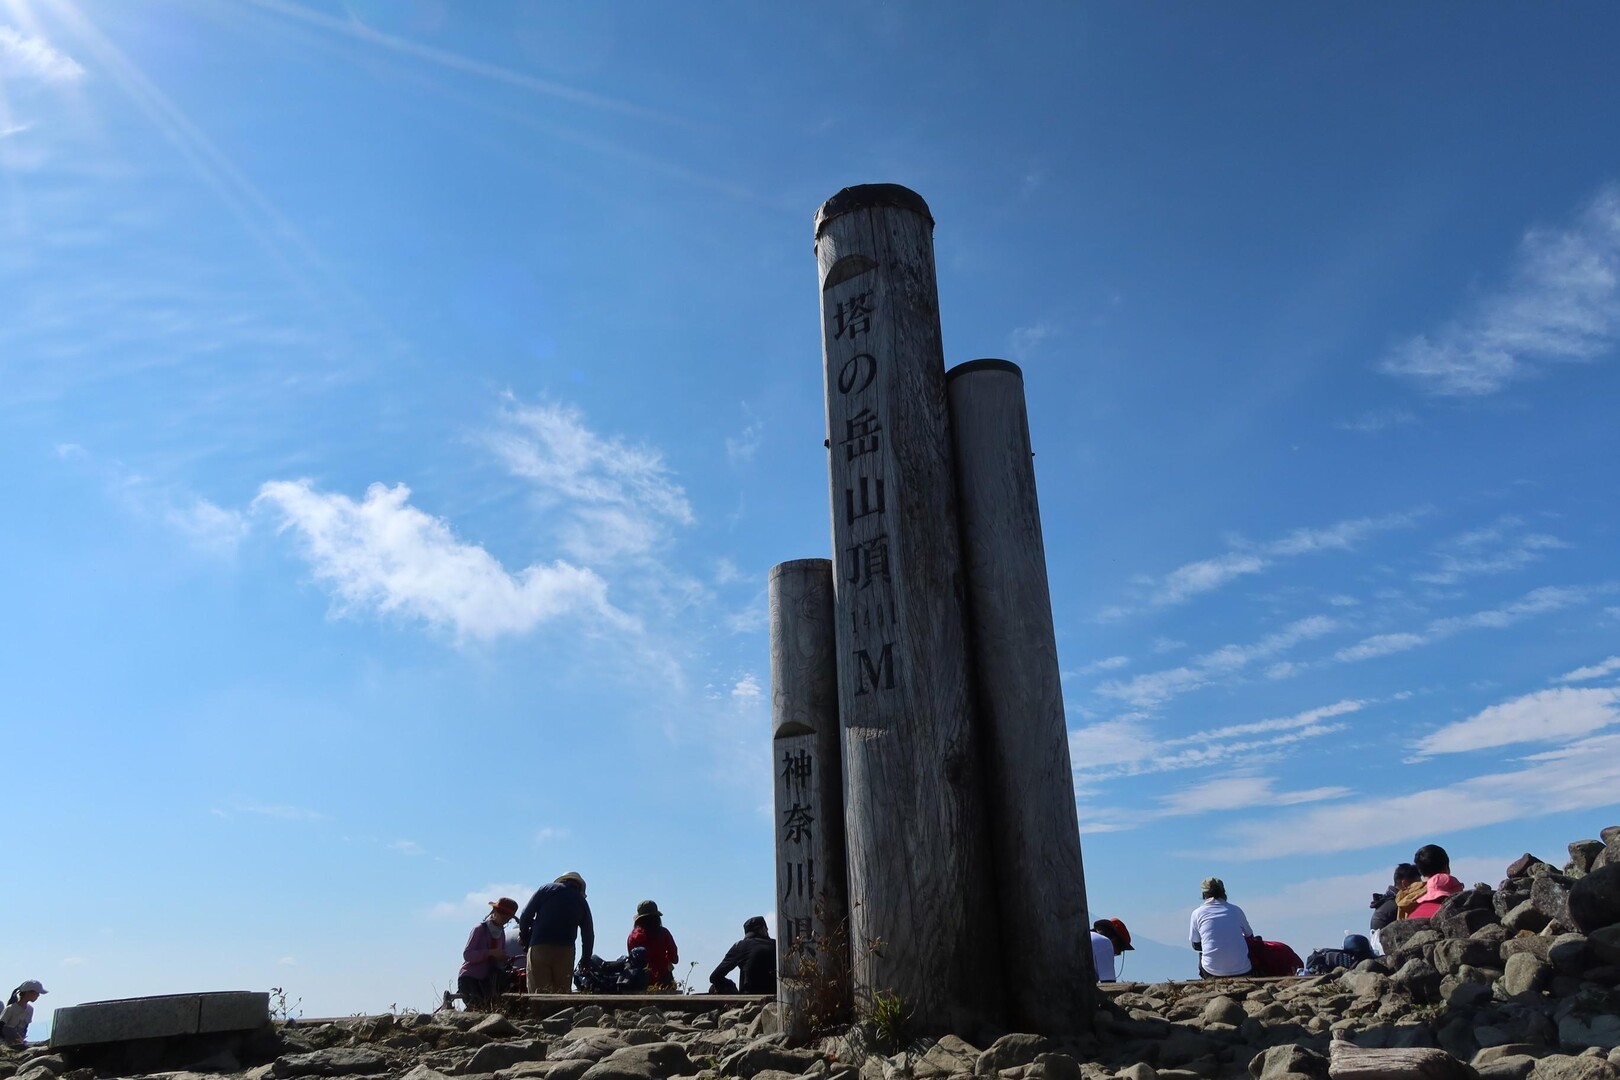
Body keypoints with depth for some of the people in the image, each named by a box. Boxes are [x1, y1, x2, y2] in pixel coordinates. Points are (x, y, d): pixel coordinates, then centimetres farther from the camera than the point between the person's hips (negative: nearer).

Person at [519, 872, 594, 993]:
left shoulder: (546, 889, 9)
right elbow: (589, 934, 15)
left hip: (538, 948, -1)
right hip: (565, 951, 2)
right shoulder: (581, 901, 14)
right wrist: (586, 959, 25)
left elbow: (526, 915, 4)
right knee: (562, 995, 8)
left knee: (538, 993, -3)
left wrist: (523, 935, 21)